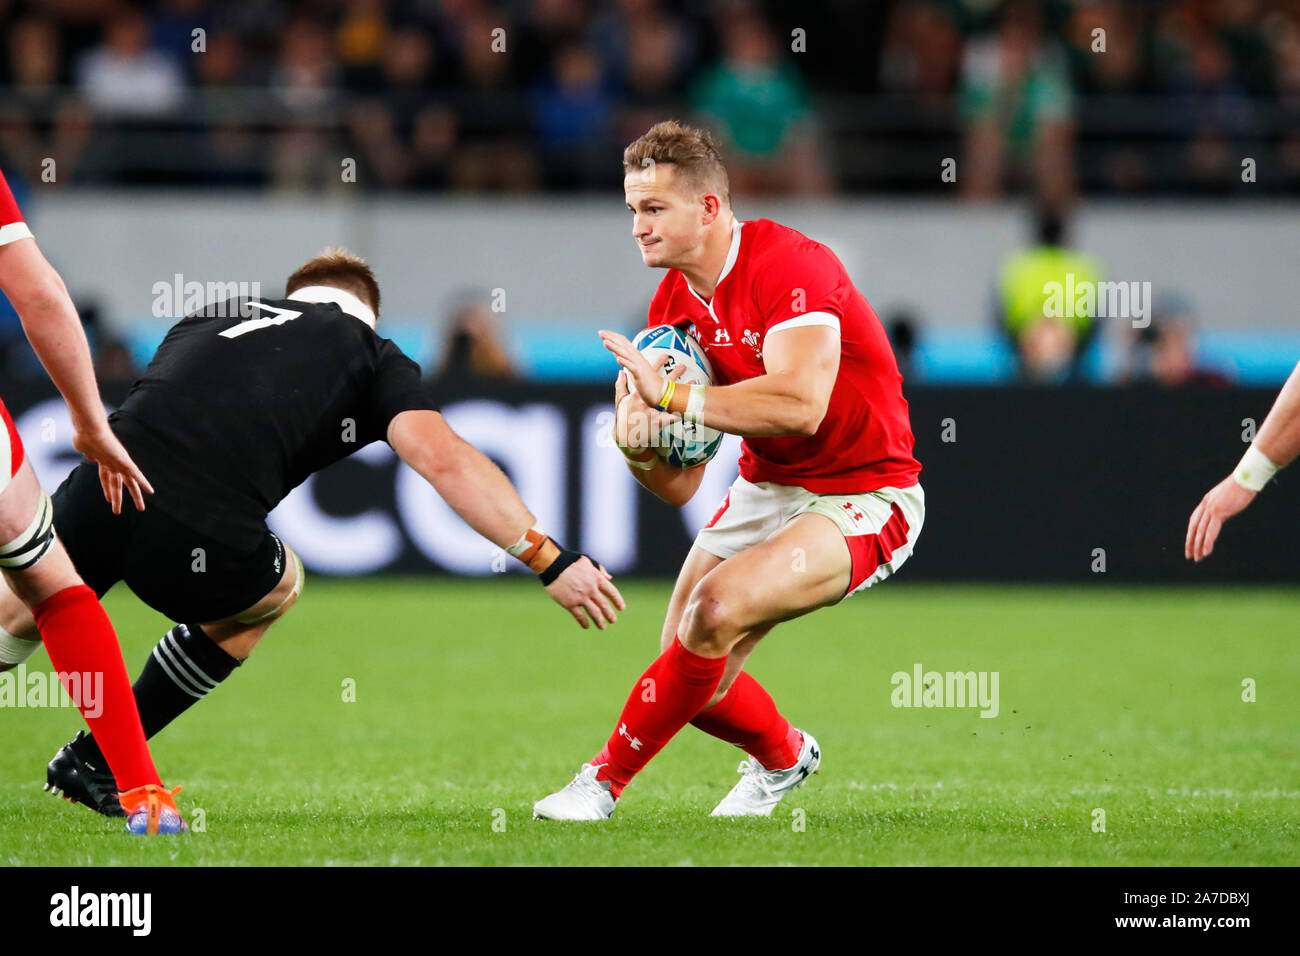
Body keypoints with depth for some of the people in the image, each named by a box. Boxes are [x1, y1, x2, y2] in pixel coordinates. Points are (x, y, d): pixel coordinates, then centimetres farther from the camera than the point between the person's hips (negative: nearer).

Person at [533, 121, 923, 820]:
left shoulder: (790, 265, -21)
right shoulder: (673, 305, 2)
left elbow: (798, 403, -37)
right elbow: (678, 488, 2)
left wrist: (671, 394, -32)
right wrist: (639, 443, -21)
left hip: (863, 497, -8)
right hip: (767, 487, 8)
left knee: (718, 606, -28)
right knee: (693, 675, 1)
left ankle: (606, 779, -10)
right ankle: (783, 755, 35)